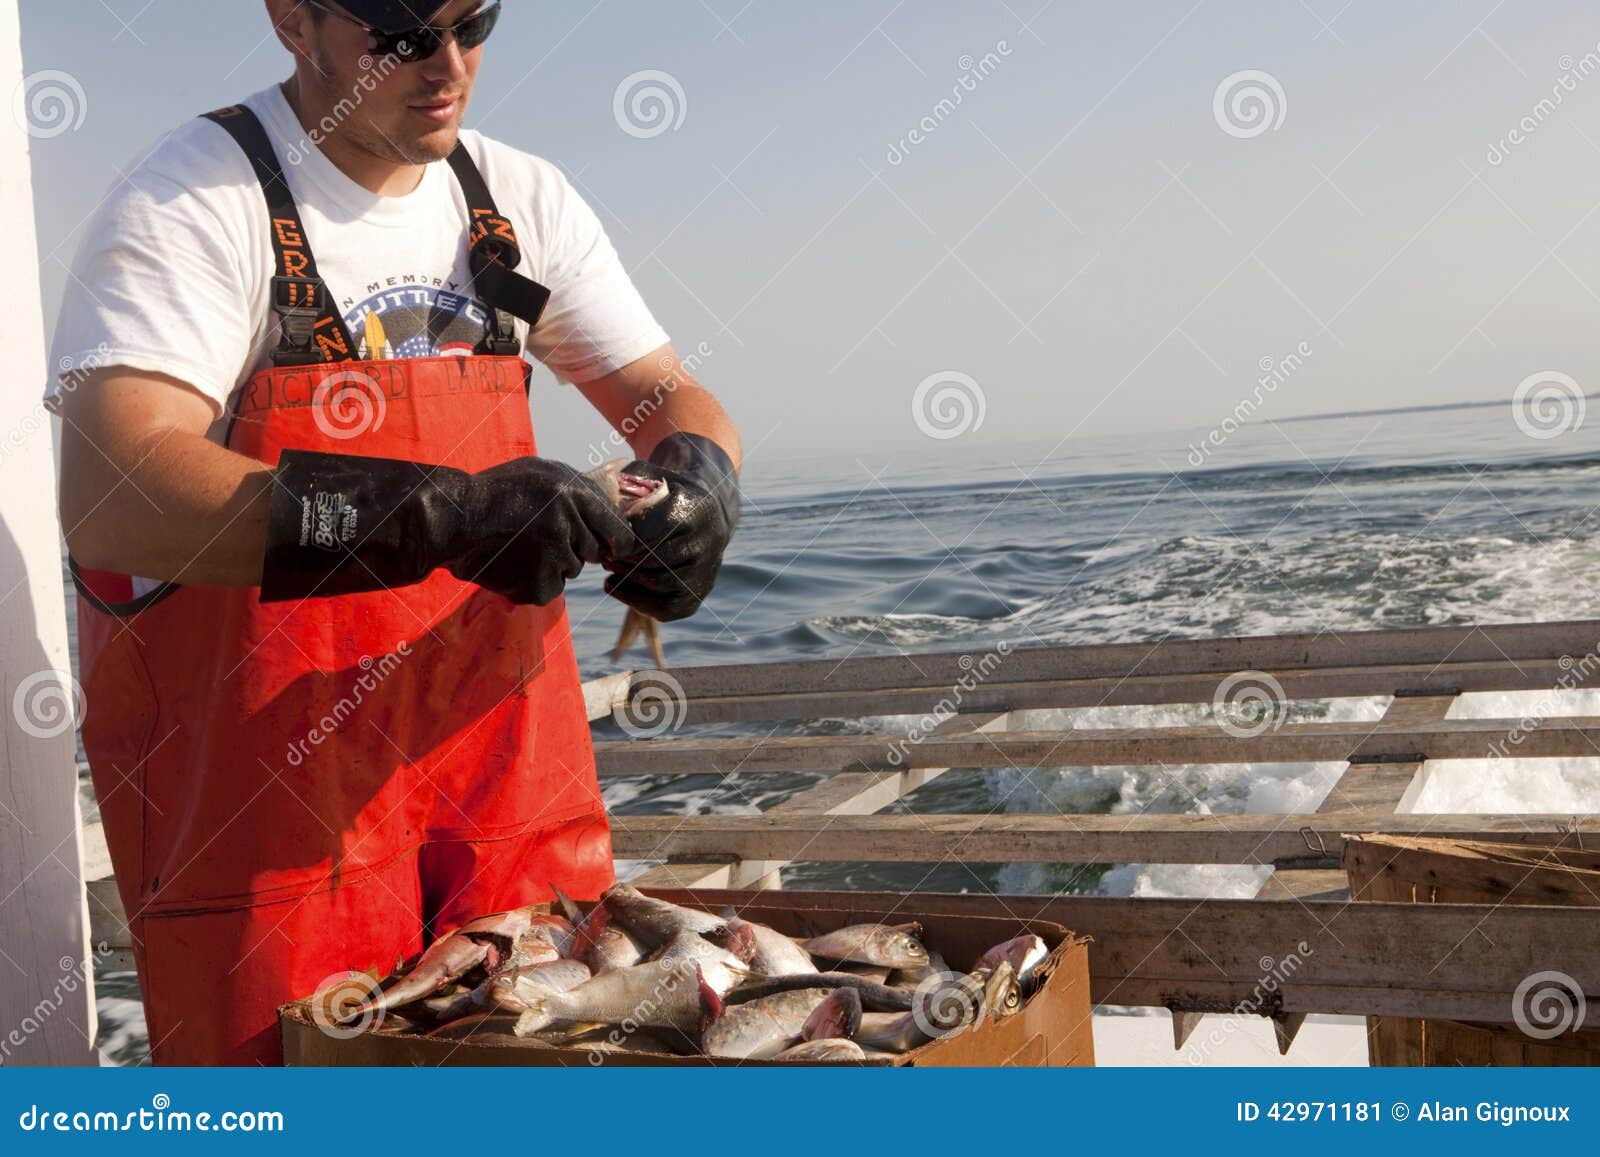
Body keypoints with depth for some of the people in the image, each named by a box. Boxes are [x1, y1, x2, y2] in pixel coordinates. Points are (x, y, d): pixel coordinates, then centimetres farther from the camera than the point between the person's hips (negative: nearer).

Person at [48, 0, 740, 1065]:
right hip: (267, 788, -5)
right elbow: (109, 496, -25)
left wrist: (697, 482, -11)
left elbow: (672, 400, 14)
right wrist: (443, 512, -34)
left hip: (509, 774, 5)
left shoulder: (520, 200, 8)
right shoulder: (197, 203, -11)